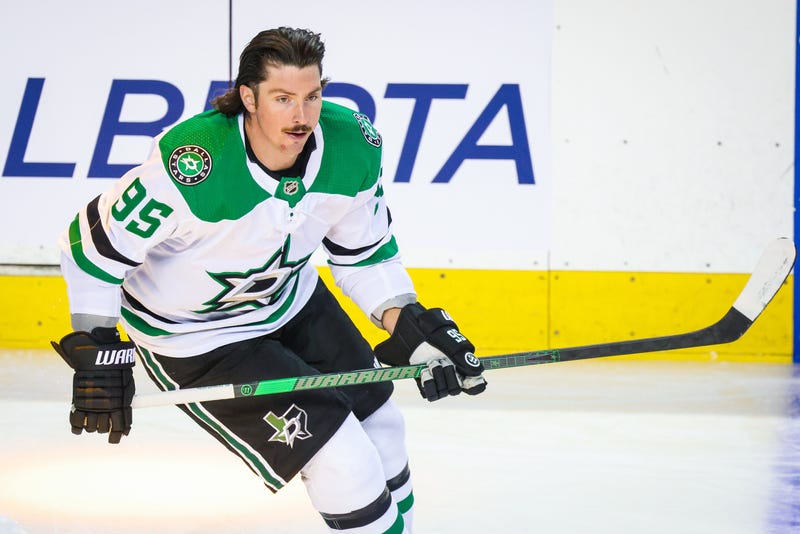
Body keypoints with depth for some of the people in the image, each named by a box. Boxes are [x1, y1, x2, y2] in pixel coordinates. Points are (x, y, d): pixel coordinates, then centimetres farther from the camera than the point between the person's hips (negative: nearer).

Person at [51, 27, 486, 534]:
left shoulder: (354, 147, -17)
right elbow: (93, 242, -23)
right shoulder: (190, 165, -35)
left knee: (378, 425, 18)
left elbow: (364, 252, 0)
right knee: (345, 467, -10)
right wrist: (96, 356, -21)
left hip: (292, 300, 7)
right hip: (193, 335, -6)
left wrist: (410, 326, -11)